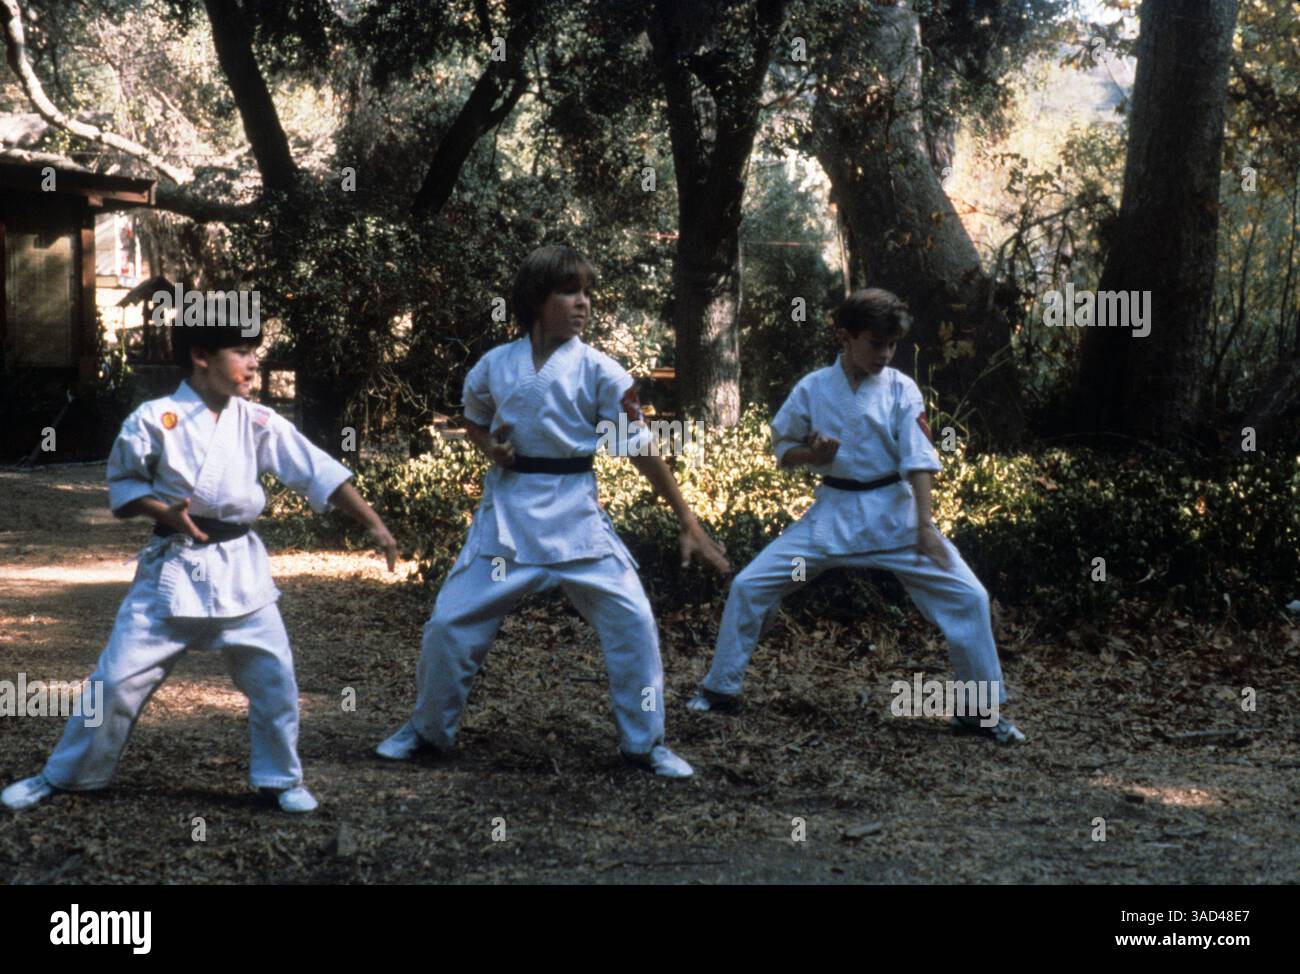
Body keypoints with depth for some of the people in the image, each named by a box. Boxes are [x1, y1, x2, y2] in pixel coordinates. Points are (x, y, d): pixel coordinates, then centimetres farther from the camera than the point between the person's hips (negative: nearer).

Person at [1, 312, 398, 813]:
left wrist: (375, 525, -6)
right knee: (119, 676, 0)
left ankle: (280, 779, 18)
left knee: (273, 675, -1)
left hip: (239, 567, 2)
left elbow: (320, 472, -3)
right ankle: (62, 776, 17)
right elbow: (122, 486, 1)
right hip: (172, 565, -2)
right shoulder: (155, 420, -10)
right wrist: (167, 513, -17)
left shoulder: (259, 423, -3)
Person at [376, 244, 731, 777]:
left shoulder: (598, 371, -6)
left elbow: (642, 450, -5)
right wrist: (491, 448, -3)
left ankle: (645, 743, 8)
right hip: (507, 512, 1)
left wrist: (689, 524, -8)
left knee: (631, 621, -10)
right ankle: (428, 728, 26)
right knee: (450, 622, 1)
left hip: (575, 514, -1)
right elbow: (474, 420, 21)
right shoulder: (495, 365, 0)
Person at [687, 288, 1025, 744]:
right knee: (749, 586, -4)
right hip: (832, 513, 1)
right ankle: (720, 689, 14)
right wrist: (810, 454, -15)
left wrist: (925, 525, -17)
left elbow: (918, 459, -9)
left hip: (894, 513, -1)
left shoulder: (901, 389, -6)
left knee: (966, 597, -11)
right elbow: (782, 447, 8)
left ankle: (980, 709, 5)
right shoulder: (812, 388, -3)